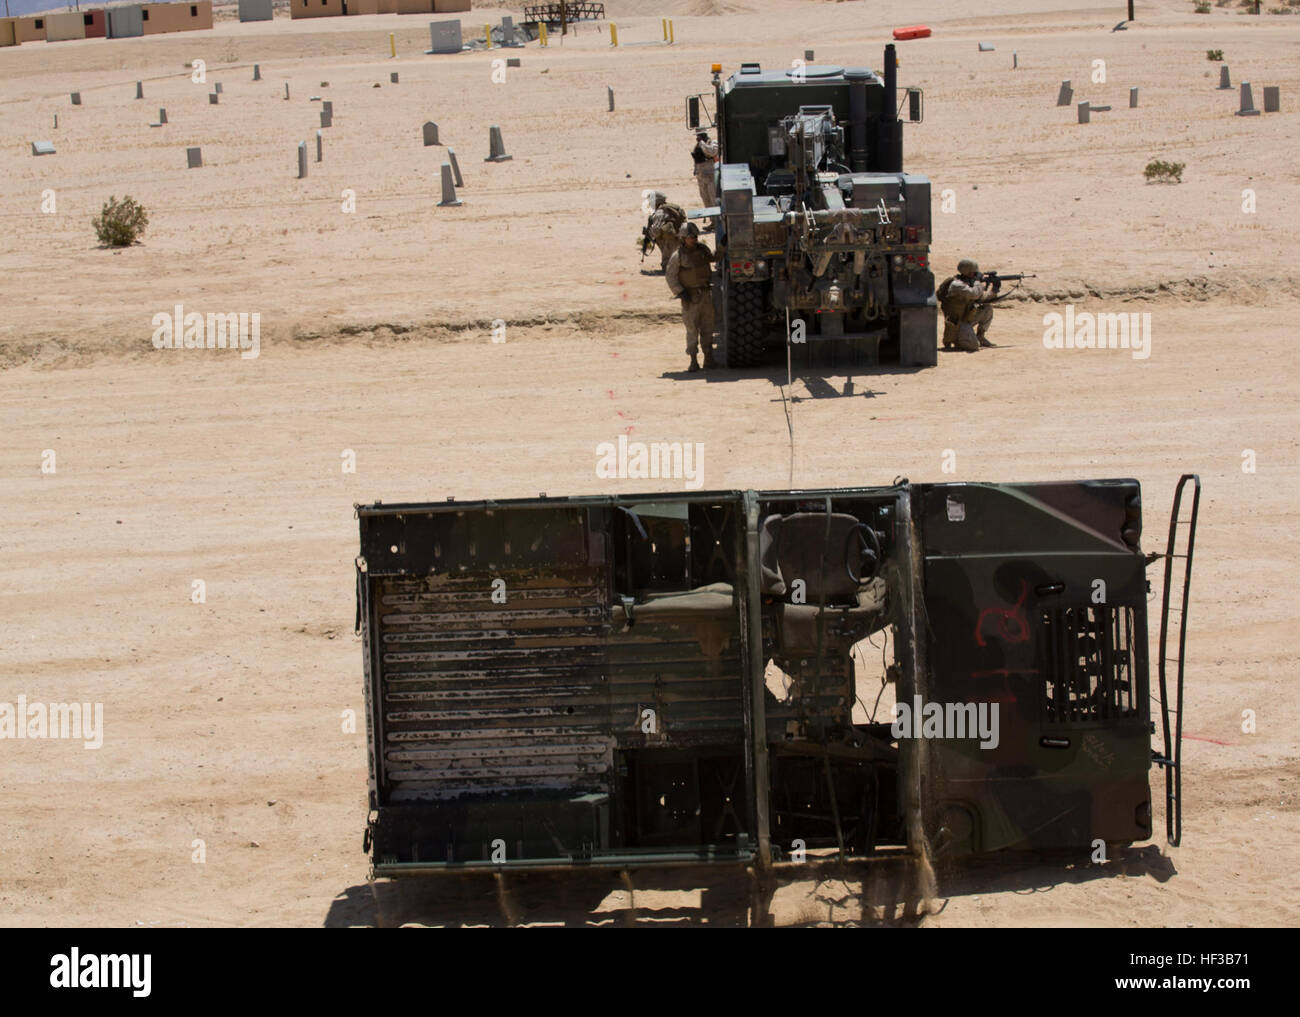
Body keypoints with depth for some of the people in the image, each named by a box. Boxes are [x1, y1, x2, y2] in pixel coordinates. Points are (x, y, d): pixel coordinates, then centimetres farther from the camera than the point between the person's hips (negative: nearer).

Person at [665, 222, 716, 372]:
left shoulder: (703, 249, 6)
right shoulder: (678, 255, -9)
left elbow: (714, 257, 29)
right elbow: (670, 276, -6)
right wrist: (680, 292, -12)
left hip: (706, 293, 5)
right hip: (690, 296, -5)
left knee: (707, 327, 7)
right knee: (692, 329, -6)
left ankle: (708, 359, 12)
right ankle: (693, 361, -2)